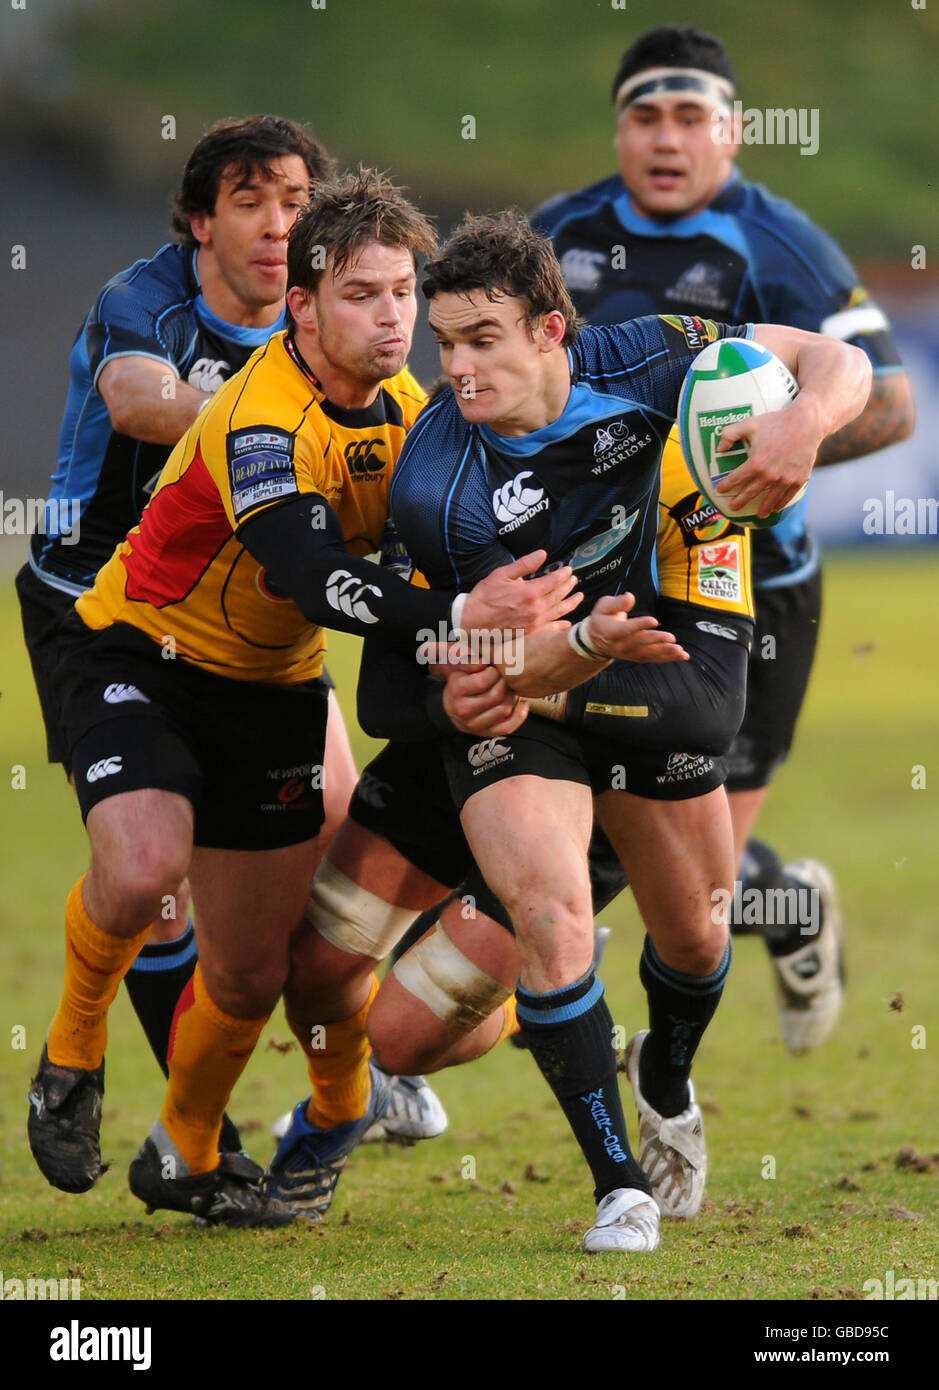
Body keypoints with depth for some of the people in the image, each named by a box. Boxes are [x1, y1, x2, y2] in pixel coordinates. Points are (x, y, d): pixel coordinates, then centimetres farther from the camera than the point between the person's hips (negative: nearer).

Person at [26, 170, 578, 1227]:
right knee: (143, 864, -33)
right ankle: (72, 1058, -4)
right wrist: (457, 615, -56)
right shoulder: (263, 419, -28)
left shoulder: (406, 410, -2)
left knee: (254, 969, 5)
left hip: (269, 690, 6)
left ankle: (183, 1158, 31)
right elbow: (306, 573, -43)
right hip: (138, 656, -6)